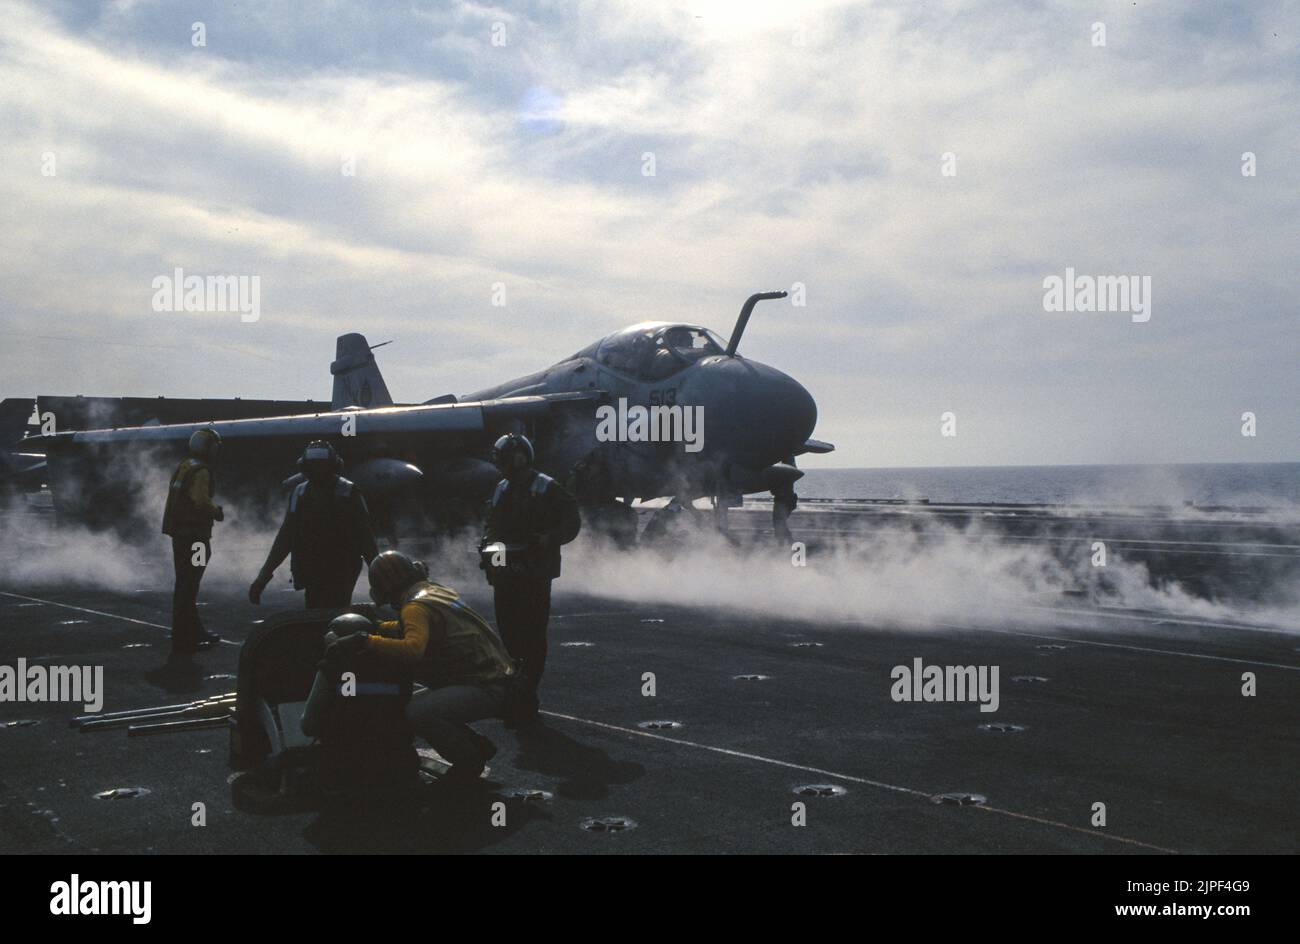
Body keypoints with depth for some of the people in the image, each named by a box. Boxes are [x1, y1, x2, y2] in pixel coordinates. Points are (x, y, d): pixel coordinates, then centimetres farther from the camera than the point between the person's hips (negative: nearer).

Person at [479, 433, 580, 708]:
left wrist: (549, 539, -21)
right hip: (505, 572, 7)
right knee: (508, 631, 10)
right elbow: (491, 523, 23)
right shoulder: (502, 489, 16)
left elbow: (572, 521, -7)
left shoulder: (547, 489, -5)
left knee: (533, 632, -6)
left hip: (535, 574, -7)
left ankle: (529, 689, -2)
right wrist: (486, 546, 4)